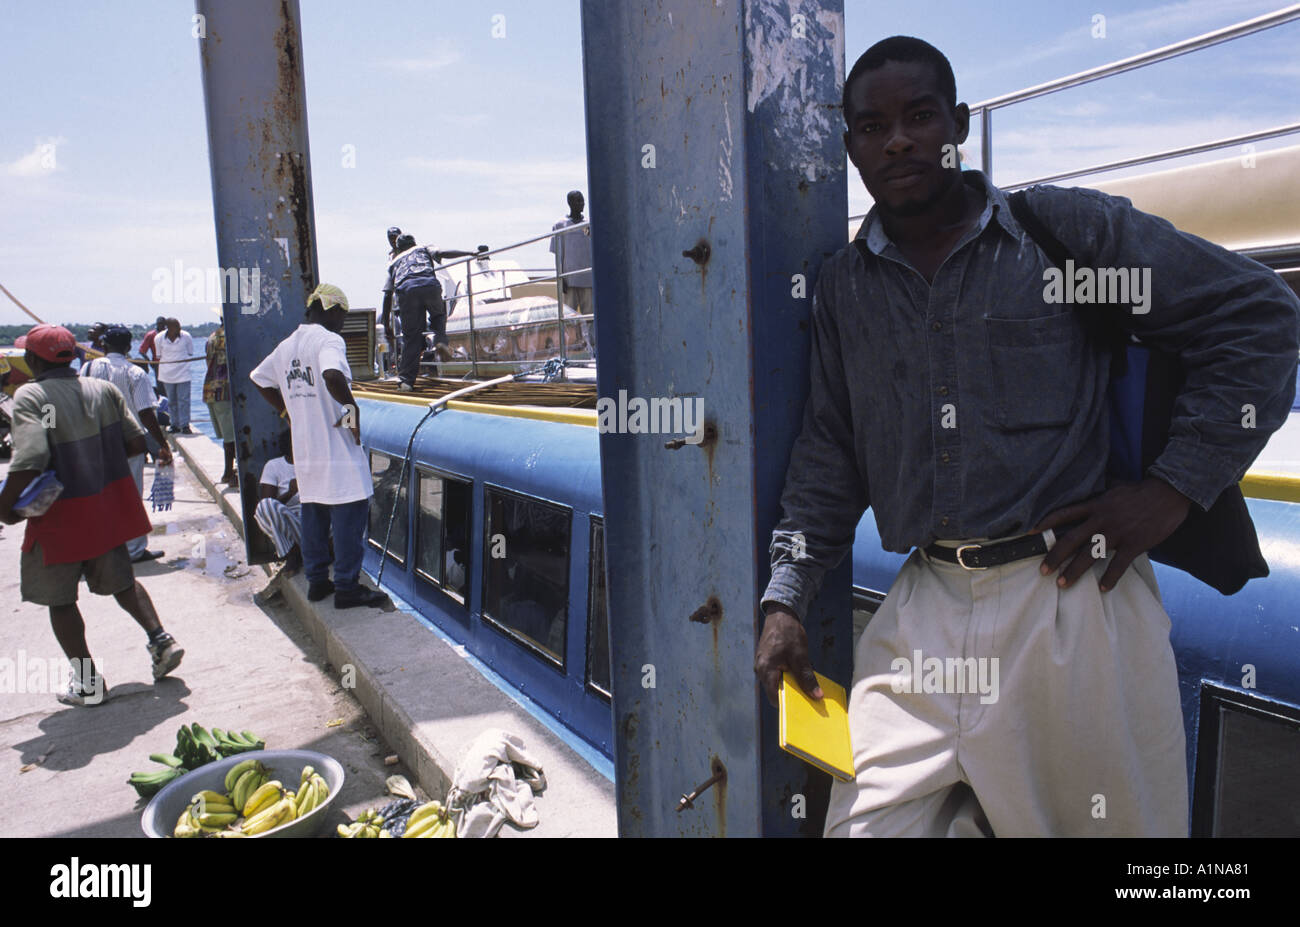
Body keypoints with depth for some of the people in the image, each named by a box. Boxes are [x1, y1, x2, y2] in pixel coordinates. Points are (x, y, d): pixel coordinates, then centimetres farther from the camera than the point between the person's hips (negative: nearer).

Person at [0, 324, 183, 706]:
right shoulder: (104, 389, -1)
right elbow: (136, 441, 1)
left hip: (61, 516, -5)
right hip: (108, 508, 5)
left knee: (59, 599, 12)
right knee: (121, 581, 23)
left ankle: (87, 682, 17)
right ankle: (161, 640, 11)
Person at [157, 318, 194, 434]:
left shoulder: (186, 337, -6)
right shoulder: (159, 339, -4)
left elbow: (190, 354, 8)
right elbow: (158, 356, 9)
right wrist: (159, 374, 13)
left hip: (183, 374, -1)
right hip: (166, 374, 2)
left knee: (183, 400, -6)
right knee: (172, 401, 9)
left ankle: (185, 425, -1)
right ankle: (175, 425, 17)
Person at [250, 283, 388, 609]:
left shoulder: (287, 345, 13)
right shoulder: (328, 339, -13)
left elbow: (259, 379, 24)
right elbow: (332, 375, -33)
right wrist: (352, 407, -20)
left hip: (304, 449, 8)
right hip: (337, 450, -8)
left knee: (313, 517, 16)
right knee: (349, 516, 0)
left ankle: (316, 581, 24)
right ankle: (347, 588, 4)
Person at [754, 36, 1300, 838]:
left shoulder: (1071, 227, 1)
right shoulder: (843, 288, 10)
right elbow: (829, 455, 12)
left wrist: (1174, 487, -4)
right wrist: (786, 599, 5)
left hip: (1071, 595, -2)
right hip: (924, 610, 3)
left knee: (1109, 821, 10)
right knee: (868, 822, 3)